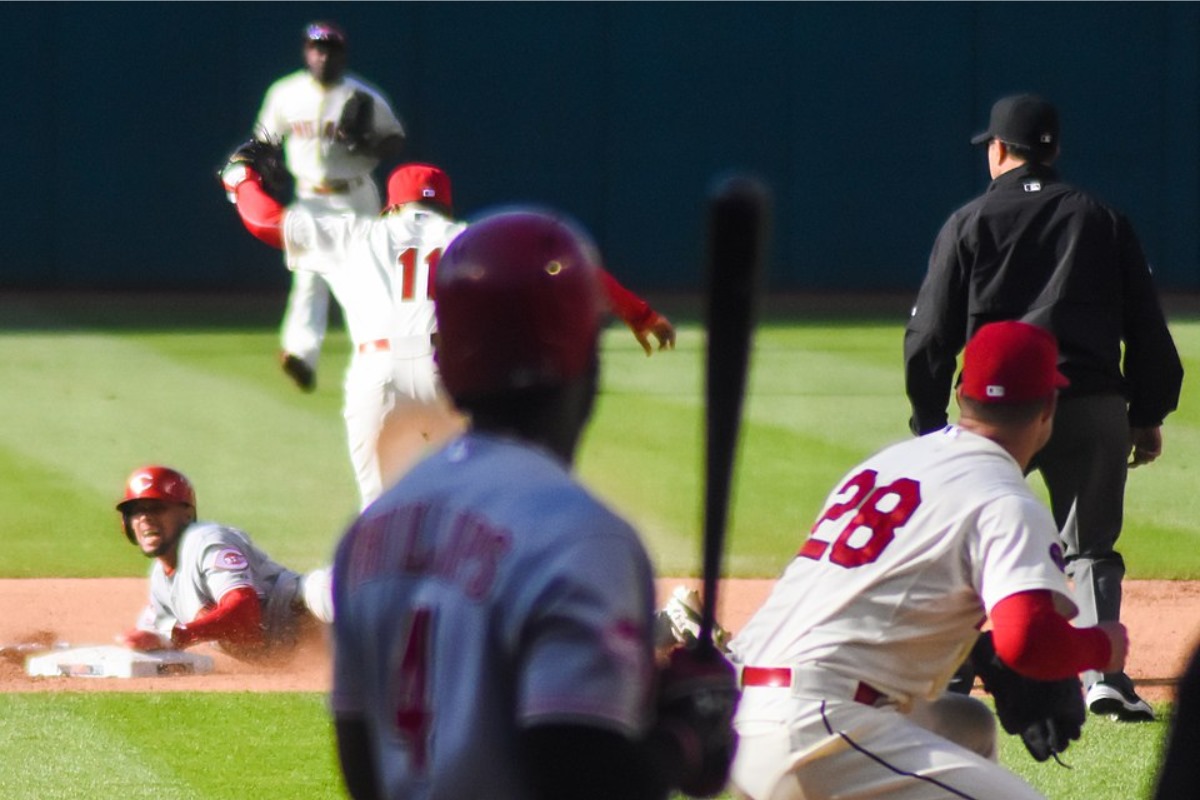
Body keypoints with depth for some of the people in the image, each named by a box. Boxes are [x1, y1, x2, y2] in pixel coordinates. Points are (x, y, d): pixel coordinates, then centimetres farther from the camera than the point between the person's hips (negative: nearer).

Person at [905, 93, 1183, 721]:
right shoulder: (1103, 221, 12)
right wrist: (1148, 416, 14)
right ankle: (1102, 675, -9)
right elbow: (1147, 328, 9)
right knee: (1092, 546, 7)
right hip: (1096, 404, 1)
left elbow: (931, 336, 3)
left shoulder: (970, 224, 6)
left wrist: (929, 424, 9)